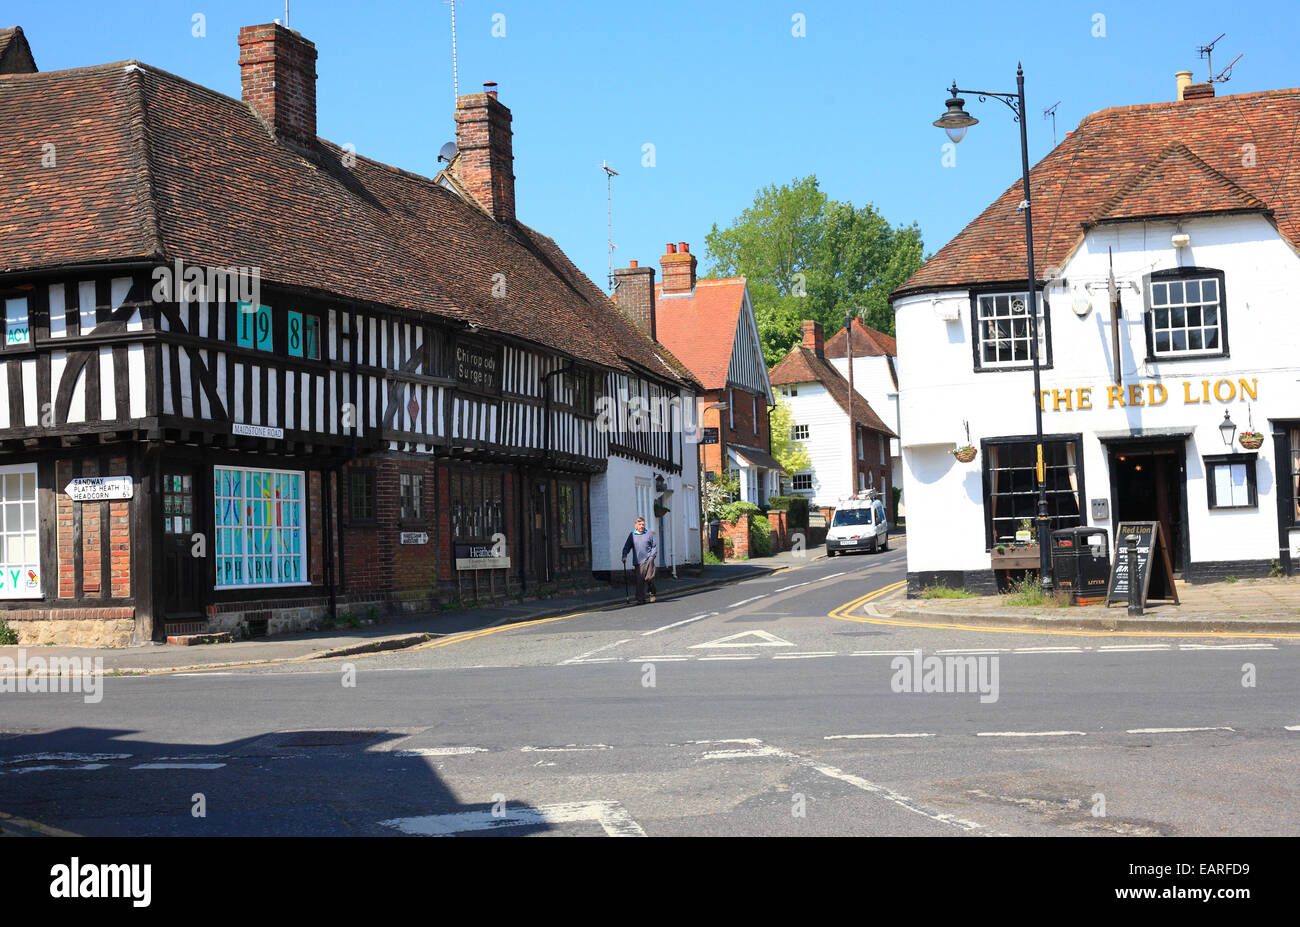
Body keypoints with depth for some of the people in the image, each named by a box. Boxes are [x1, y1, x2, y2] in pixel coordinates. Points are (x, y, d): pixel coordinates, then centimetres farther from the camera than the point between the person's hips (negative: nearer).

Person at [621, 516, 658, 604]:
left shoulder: (649, 534, 8)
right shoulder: (632, 535, 9)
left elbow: (654, 547, 10)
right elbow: (626, 547, 12)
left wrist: (652, 556, -2)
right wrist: (624, 556, -2)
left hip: (648, 561, -1)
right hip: (638, 562, 1)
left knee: (649, 578, -7)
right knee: (639, 580, -4)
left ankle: (652, 593, 17)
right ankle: (641, 599, 3)